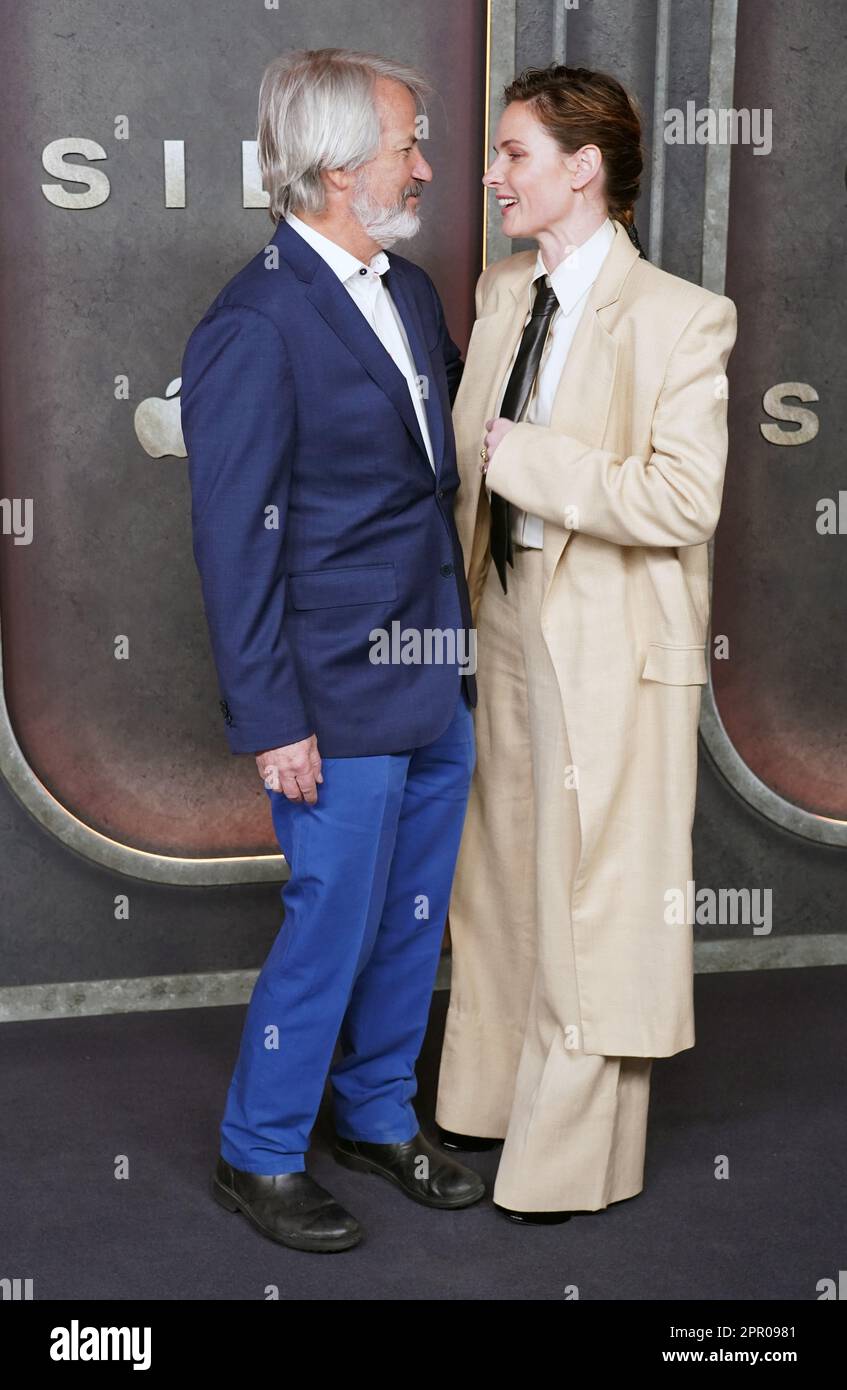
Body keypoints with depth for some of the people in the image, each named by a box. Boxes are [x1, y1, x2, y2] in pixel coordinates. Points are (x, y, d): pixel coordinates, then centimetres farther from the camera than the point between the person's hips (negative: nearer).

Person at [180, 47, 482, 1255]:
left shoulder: (410, 290, 10)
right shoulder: (255, 325, -16)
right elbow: (235, 539, -16)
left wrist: (467, 641, 13)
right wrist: (273, 722, -16)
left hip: (438, 684, 8)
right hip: (342, 699, -8)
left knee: (413, 920, 18)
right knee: (331, 930, 4)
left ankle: (379, 1117, 38)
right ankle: (258, 1157, 24)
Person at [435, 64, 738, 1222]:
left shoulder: (680, 318, -15)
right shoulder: (501, 291, 7)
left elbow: (684, 504, -22)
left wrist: (527, 460, -20)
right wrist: (469, 592, 9)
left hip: (612, 638, -7)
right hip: (510, 609, 7)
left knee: (593, 898, 4)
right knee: (500, 865, 19)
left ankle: (576, 1154, 22)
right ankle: (492, 1094, 39)